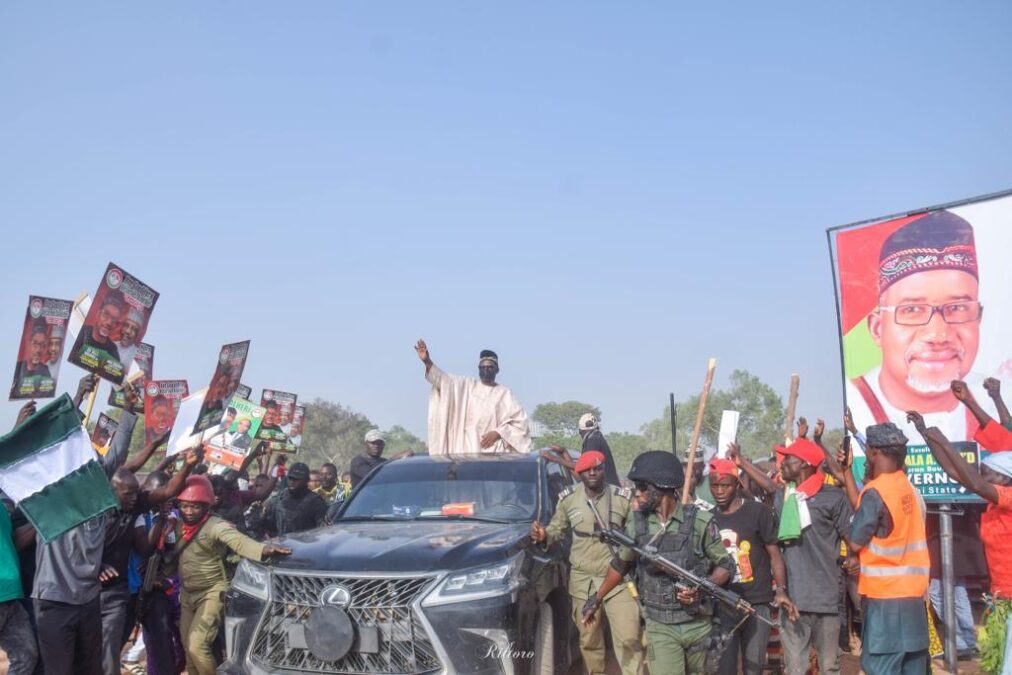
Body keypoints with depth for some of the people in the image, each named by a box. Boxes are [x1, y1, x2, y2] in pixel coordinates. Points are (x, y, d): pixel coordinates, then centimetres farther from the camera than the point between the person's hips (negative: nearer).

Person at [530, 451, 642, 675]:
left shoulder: (623, 498, -3)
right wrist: (544, 536, -8)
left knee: (629, 638, -5)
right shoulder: (568, 498, 1)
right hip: (583, 580, 2)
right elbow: (558, 530, 12)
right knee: (588, 639, 13)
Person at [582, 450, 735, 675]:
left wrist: (702, 589, -20)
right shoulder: (636, 525, -2)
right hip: (660, 628, 1)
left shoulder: (699, 521, -10)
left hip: (699, 624, 0)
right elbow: (620, 565, 15)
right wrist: (597, 598, 21)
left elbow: (726, 566, -2)